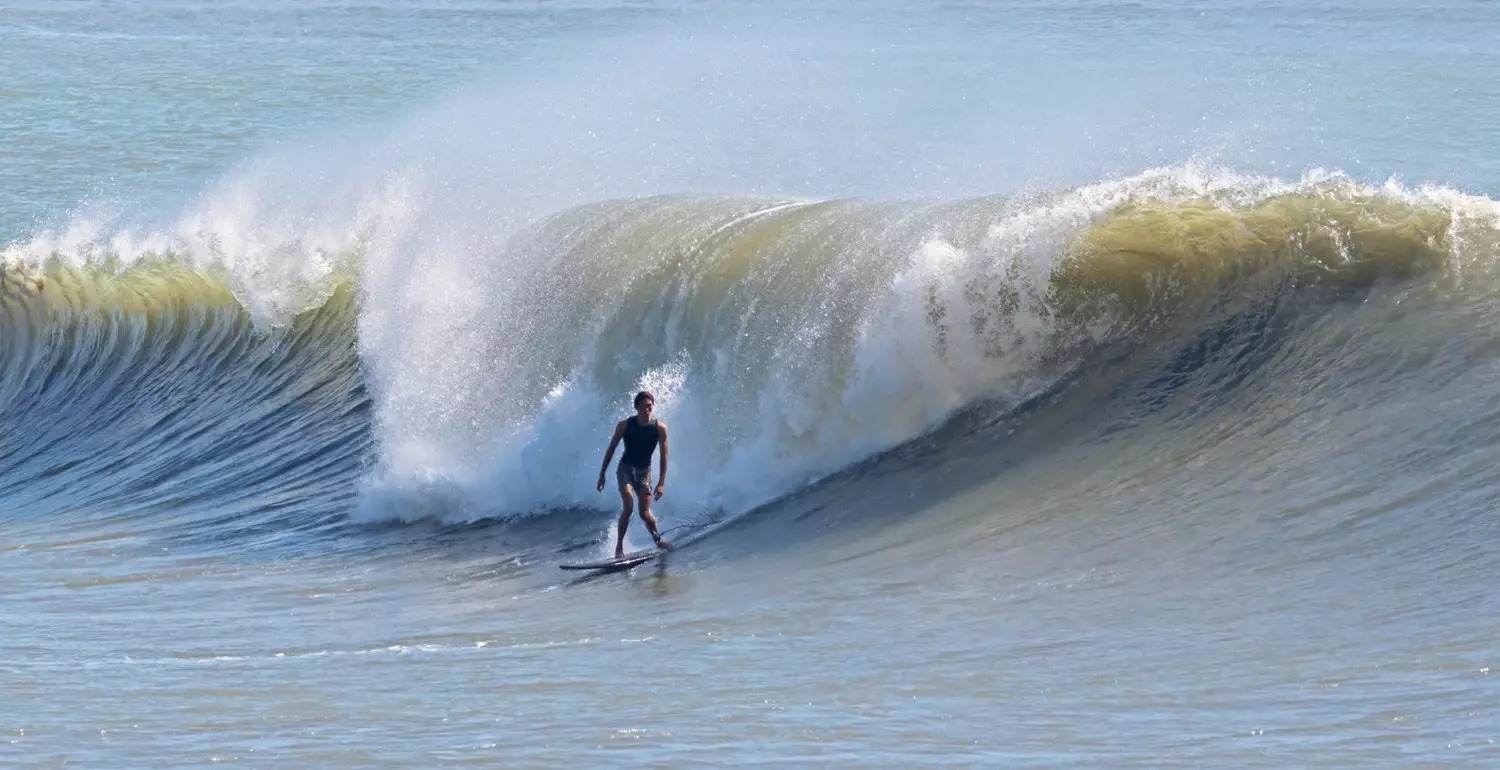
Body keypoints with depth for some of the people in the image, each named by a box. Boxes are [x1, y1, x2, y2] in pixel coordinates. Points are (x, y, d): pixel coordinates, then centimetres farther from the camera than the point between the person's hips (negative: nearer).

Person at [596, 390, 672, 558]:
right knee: (628, 507, -22)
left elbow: (663, 456, -6)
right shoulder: (625, 425, -12)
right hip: (625, 469, -1)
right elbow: (611, 449, -3)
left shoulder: (660, 428, -12)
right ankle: (619, 546, -15)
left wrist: (661, 483, -9)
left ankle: (658, 539, 27)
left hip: (644, 471, 1)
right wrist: (602, 474, -2)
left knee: (645, 514, -2)